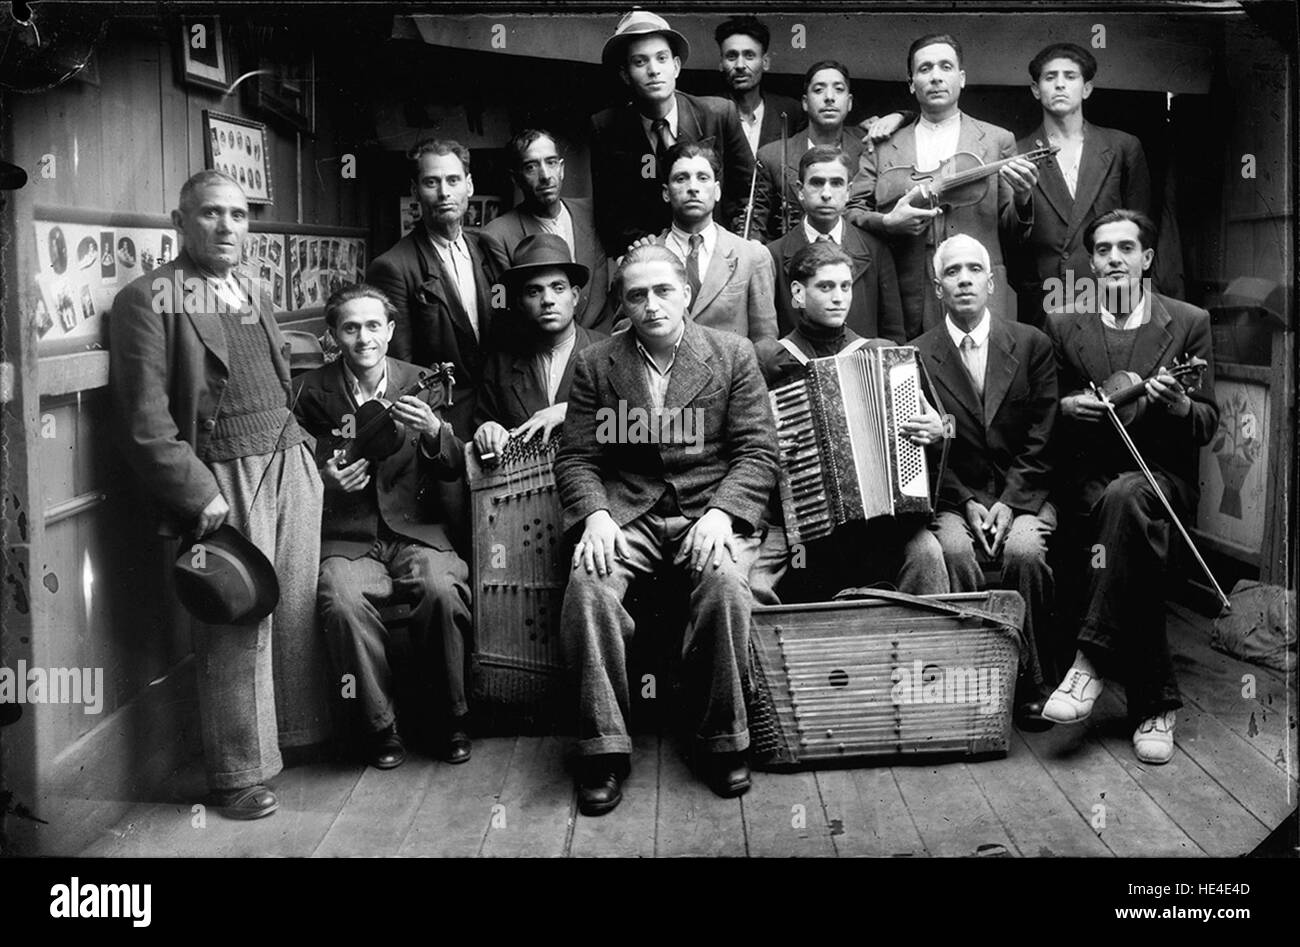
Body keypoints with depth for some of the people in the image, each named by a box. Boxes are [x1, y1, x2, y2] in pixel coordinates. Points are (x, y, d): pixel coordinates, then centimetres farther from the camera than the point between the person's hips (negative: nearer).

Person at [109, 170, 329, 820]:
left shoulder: (256, 295, 18)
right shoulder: (147, 301, -5)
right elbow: (145, 420, -11)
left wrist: (306, 454, 10)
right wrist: (197, 495, -16)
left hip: (291, 467, 7)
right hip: (223, 479, -6)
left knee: (298, 610, 9)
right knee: (238, 625, -3)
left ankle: (297, 732, 25)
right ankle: (240, 776, 10)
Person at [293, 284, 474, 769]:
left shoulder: (418, 383, 6)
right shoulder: (313, 390, 3)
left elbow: (454, 471, 4)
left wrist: (434, 432, -17)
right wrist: (327, 480, -15)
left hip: (414, 529, 1)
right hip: (346, 537, 0)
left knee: (442, 589, -30)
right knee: (341, 601, -31)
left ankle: (453, 718, -7)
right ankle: (380, 725, -10)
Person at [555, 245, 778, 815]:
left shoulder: (733, 355, 8)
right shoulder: (595, 364, 10)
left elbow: (758, 451, 2)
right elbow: (576, 457, 7)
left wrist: (721, 512, -15)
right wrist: (594, 514, -14)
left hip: (710, 506, -1)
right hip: (625, 511, 1)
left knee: (725, 584, -32)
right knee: (588, 586, -30)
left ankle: (722, 741, -13)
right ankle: (604, 748, -18)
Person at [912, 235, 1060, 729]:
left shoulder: (1032, 344, 6)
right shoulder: (918, 355, 5)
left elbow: (1043, 438, 1)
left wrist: (1010, 502, -11)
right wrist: (967, 504, -11)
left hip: (1024, 492, 0)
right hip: (954, 496, 0)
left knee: (1024, 551, -29)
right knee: (955, 551, -30)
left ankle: (1030, 683, -15)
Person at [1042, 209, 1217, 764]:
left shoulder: (1190, 323, 6)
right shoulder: (1063, 325, 9)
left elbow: (1208, 422, 5)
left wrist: (1179, 405, -18)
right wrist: (1068, 407, -10)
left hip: (1162, 474, -1)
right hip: (1088, 479, 2)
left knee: (1127, 497, -38)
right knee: (1136, 548, -30)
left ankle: (1093, 661, -34)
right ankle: (1156, 703, -18)